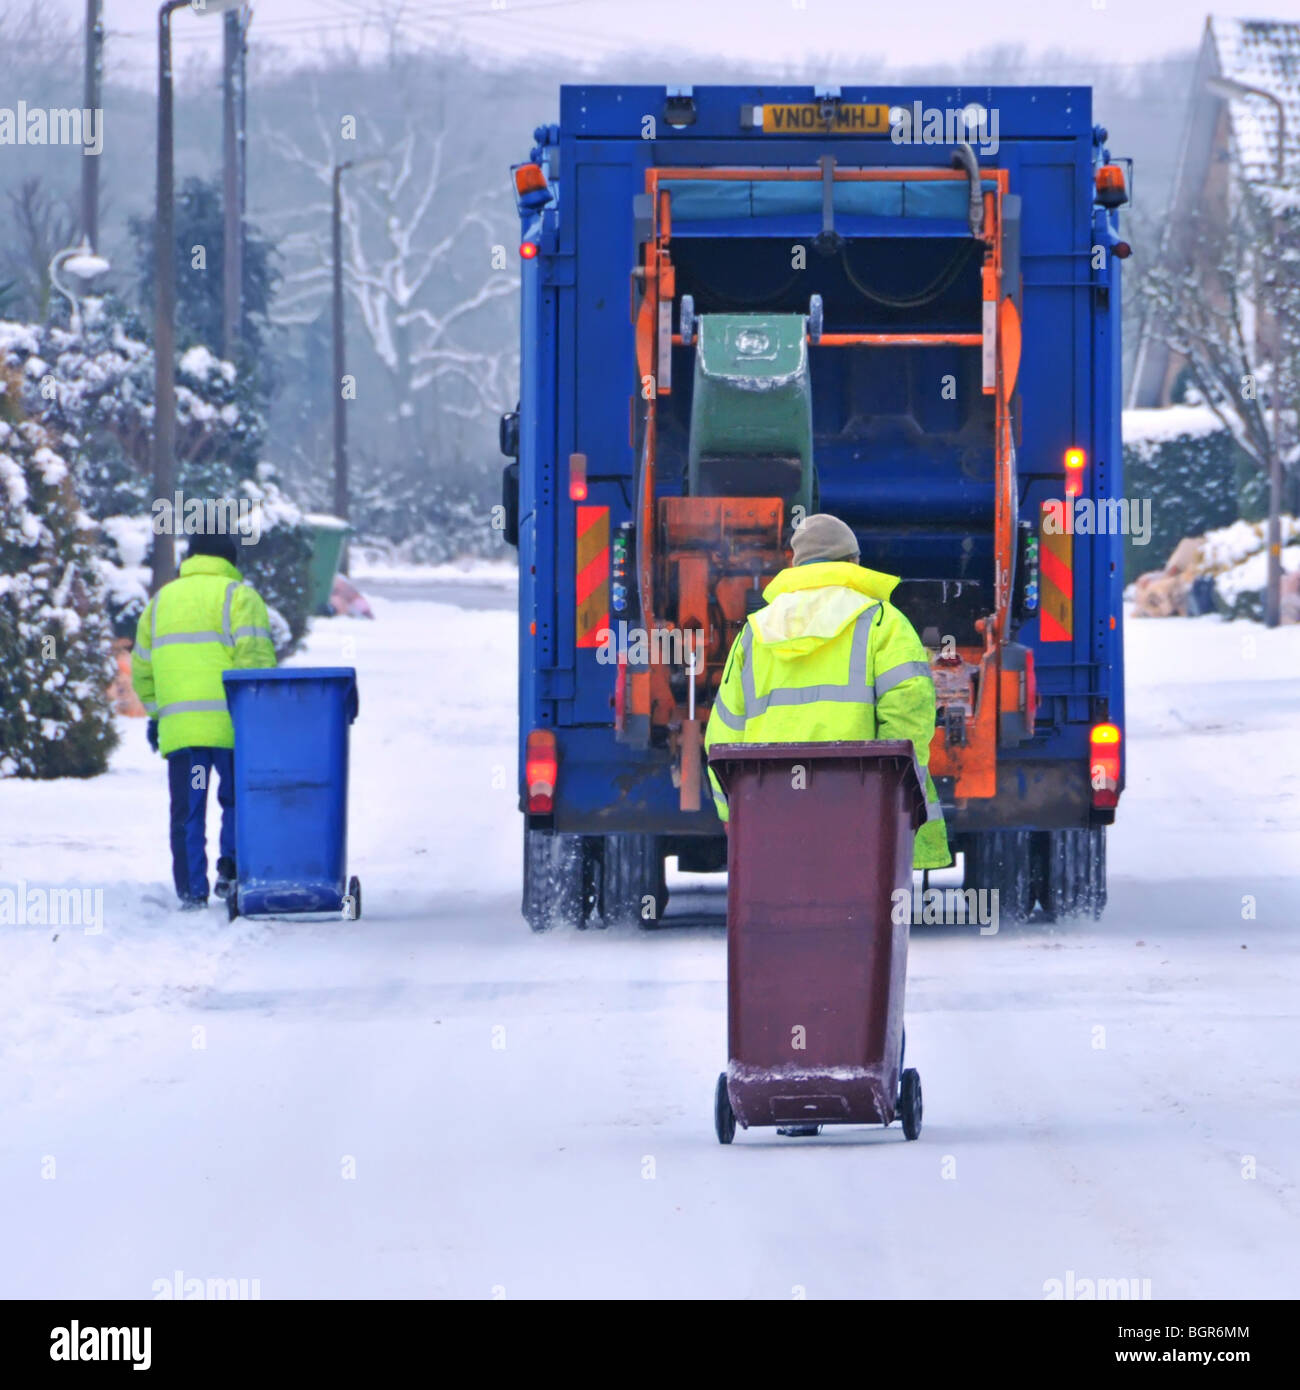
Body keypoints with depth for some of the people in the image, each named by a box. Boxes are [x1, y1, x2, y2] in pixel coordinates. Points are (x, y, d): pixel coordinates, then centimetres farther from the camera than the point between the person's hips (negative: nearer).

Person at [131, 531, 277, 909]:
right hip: (231, 723, -3)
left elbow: (142, 666, 20)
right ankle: (231, 866, -1)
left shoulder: (160, 601, 18)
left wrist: (154, 712, 28)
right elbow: (254, 655, -10)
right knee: (239, 800, 13)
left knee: (187, 811, 6)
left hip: (178, 727, 3)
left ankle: (191, 890, 2)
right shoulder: (238, 596, 2)